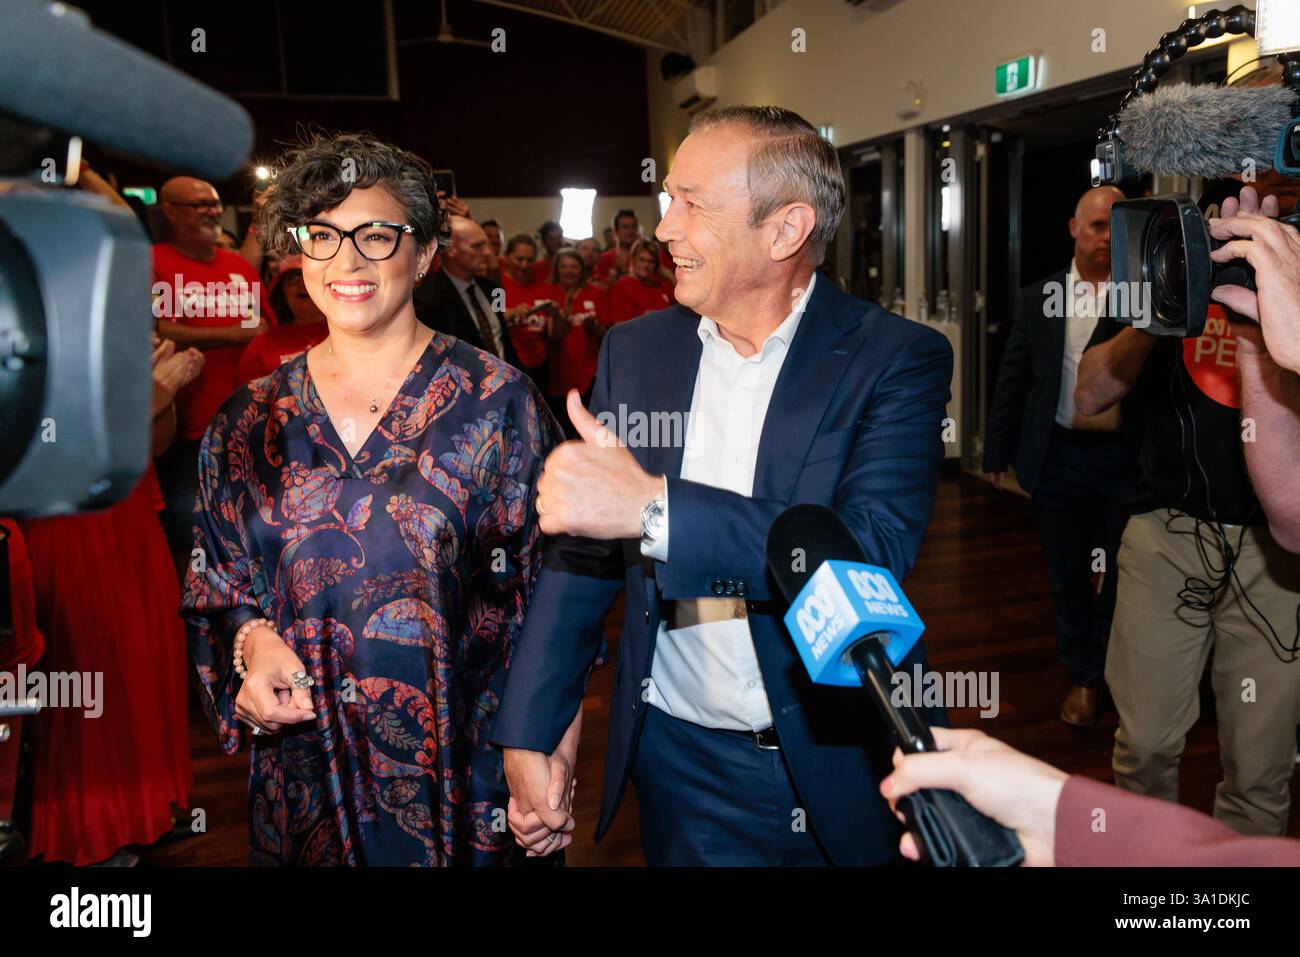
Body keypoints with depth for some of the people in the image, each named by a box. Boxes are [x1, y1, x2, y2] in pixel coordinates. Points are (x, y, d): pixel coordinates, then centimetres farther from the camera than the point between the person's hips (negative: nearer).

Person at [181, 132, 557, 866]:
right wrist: (253, 639, -9)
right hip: (308, 773, 3)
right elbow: (219, 586, 12)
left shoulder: (498, 403, -9)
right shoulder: (250, 421, 2)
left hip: (467, 761, -2)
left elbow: (556, 593, -8)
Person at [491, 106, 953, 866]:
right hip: (676, 764, 3)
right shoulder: (636, 350, -1)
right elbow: (581, 548, 1)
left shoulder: (896, 360, -12)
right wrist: (531, 730, -2)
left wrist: (654, 506, -35)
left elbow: (874, 551, -27)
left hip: (836, 766, -2)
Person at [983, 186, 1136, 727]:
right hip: (1061, 454, 1)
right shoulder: (1038, 298, 3)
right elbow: (1013, 379, 5)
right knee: (1068, 572, 12)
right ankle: (1082, 677, 30)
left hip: (1128, 455, -1)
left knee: (1124, 571, 11)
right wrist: (997, 452, 5)